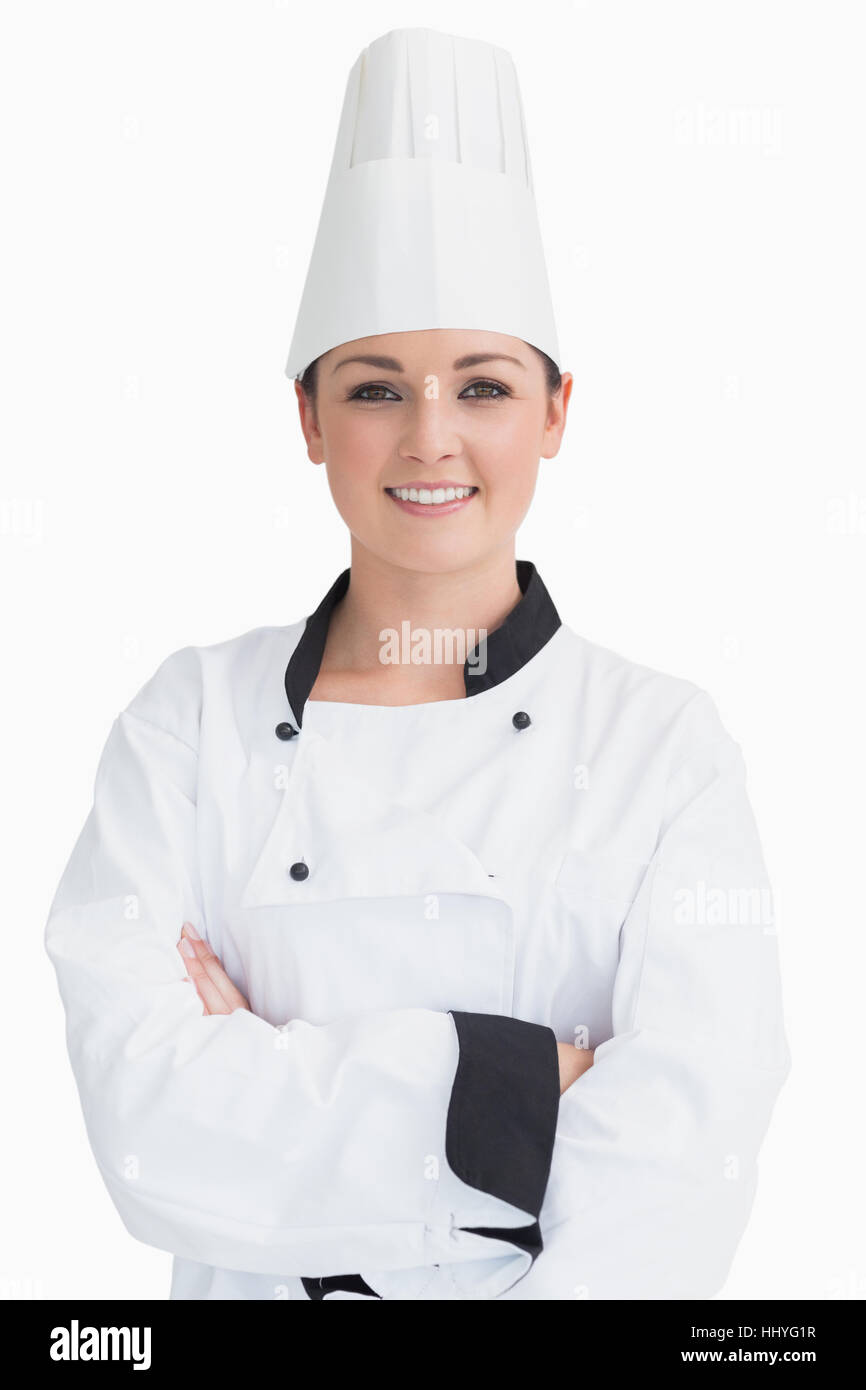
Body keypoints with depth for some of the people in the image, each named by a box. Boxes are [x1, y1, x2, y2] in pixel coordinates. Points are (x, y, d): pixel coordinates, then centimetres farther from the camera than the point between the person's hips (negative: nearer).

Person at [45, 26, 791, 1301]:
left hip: (565, 1281, 0)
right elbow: (149, 1132, -18)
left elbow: (676, 1184, -20)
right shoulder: (191, 720, -8)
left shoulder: (665, 742, -10)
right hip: (256, 1283, 1)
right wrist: (531, 1080, -22)